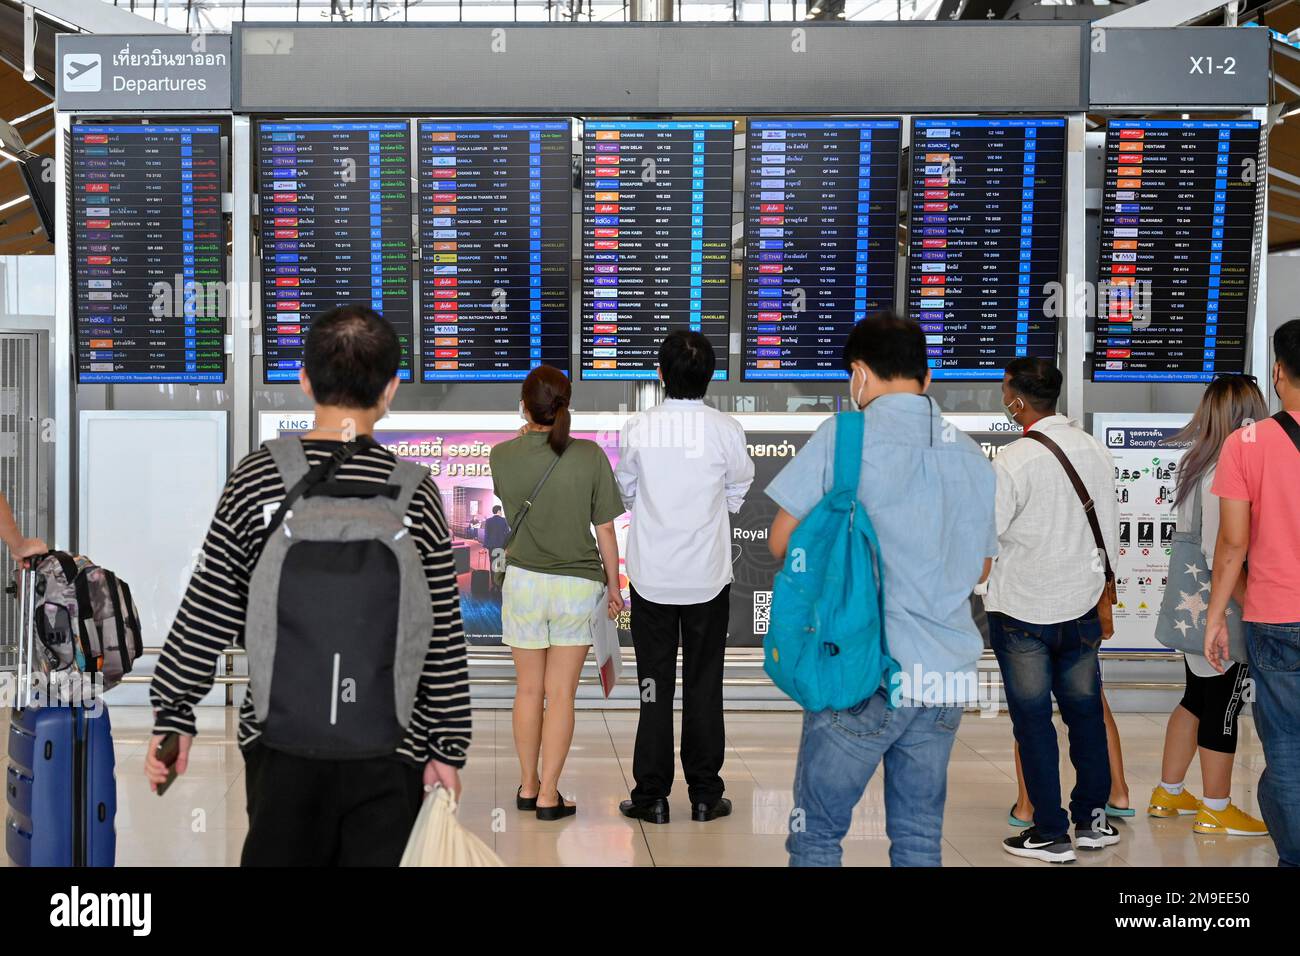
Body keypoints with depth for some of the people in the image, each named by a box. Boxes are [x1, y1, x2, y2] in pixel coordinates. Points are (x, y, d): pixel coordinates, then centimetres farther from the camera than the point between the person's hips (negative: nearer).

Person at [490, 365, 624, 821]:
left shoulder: (502, 456, -7)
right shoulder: (590, 456, -11)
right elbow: (605, 531, -7)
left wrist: (528, 432, 26)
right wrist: (614, 587, 6)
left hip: (524, 582, 1)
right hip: (579, 586, -1)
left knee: (528, 690, 16)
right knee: (561, 693, 6)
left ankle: (527, 786, 27)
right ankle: (549, 795, 8)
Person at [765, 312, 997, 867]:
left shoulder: (845, 435, -5)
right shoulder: (971, 455, 11)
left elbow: (781, 542, -3)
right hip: (947, 678, 5)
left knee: (817, 834, 6)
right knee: (920, 838, 13)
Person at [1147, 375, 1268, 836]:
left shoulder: (1194, 466, 5)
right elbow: (1223, 555, -25)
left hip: (1192, 604, 9)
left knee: (1197, 698, 20)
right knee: (1223, 707, 4)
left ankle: (1168, 793, 30)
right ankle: (1216, 810, 17)